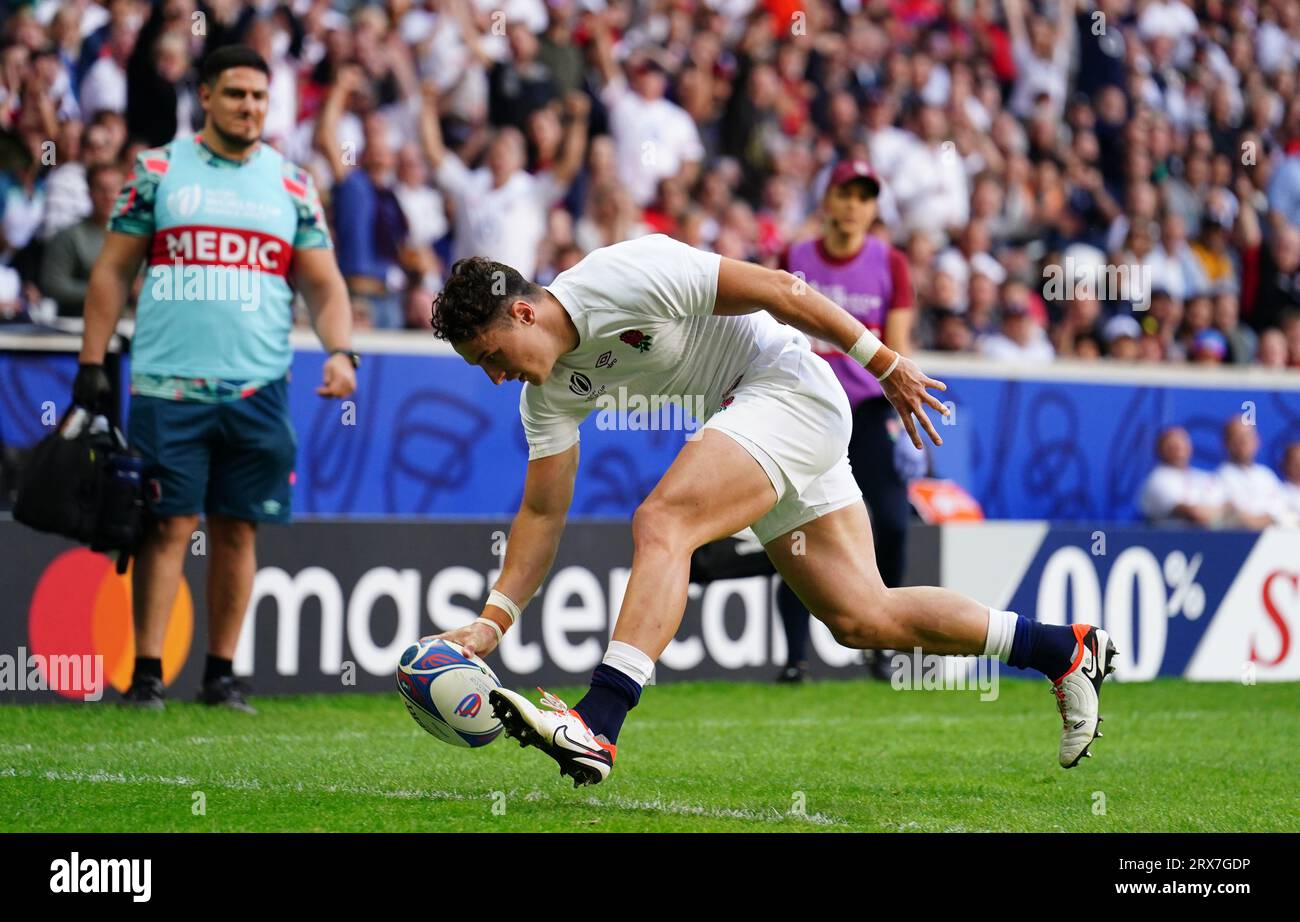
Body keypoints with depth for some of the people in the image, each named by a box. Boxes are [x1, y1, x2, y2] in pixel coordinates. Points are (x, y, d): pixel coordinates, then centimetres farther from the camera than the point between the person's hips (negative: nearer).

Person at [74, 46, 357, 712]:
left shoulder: (292, 185, 11)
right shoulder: (157, 171, 6)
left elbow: (323, 283, 12)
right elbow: (113, 270, 7)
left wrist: (340, 352, -5)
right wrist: (91, 364, 0)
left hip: (257, 389, 2)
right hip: (168, 384, -2)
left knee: (238, 530, 4)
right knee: (167, 526, -5)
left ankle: (220, 674, 11)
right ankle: (146, 673, 0)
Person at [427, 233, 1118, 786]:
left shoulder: (624, 276, -22)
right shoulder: (550, 389, 3)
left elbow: (777, 290, -17)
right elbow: (543, 511, 7)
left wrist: (882, 361, -13)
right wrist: (493, 620, -4)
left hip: (790, 388, -9)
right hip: (747, 413, 9)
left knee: (660, 524, -26)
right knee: (862, 618, 7)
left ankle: (594, 730, -38)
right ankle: (1069, 649, 20)